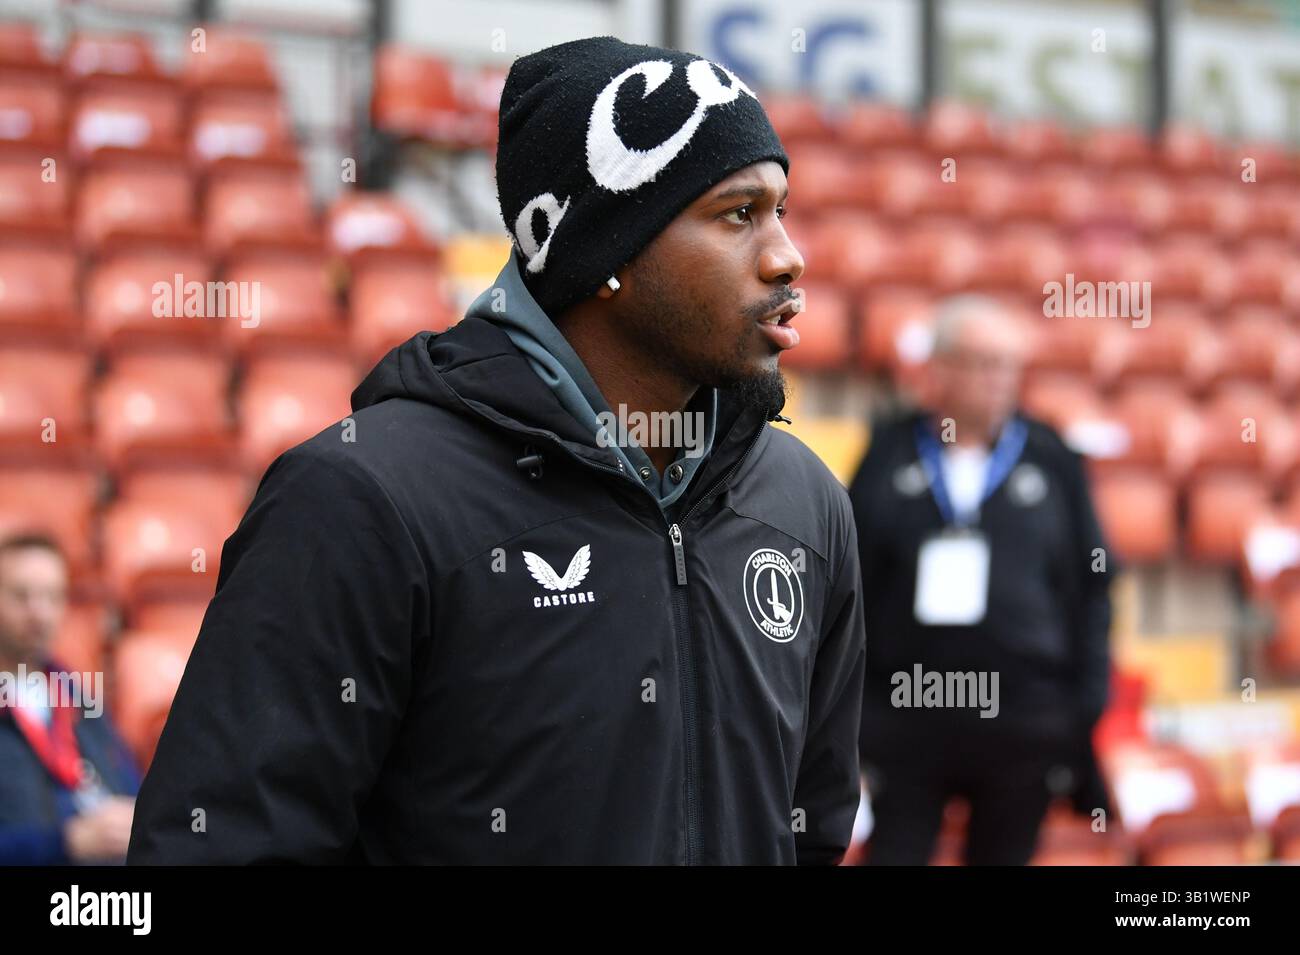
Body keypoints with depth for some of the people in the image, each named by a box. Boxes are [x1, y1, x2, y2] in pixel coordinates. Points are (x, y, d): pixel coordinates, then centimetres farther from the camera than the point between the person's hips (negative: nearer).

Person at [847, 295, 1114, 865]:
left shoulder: (1050, 461, 5)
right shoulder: (891, 452, 4)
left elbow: (1090, 589, 7)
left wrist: (1088, 711, 2)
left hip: (1023, 727, 1)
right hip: (905, 710, 0)